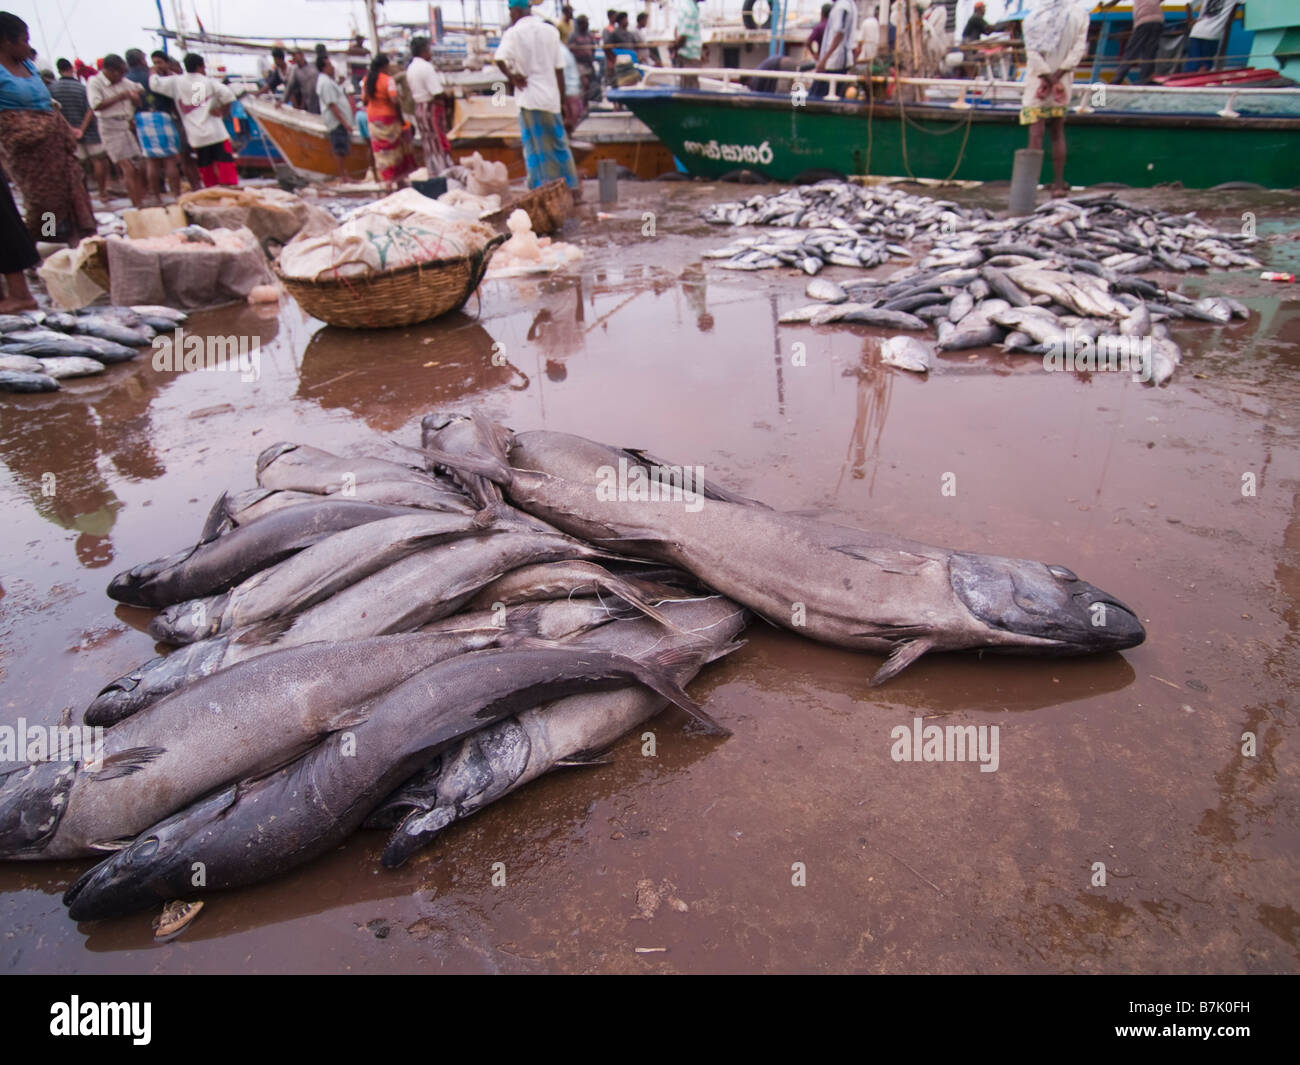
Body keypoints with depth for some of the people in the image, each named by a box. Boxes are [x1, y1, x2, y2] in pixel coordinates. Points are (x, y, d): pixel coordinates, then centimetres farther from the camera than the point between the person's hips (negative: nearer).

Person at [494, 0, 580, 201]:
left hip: (529, 98, -4)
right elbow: (559, 69, 9)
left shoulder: (514, 33, -6)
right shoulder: (551, 31, 7)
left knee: (535, 148, 2)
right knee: (559, 145, 13)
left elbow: (500, 59, -22)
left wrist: (512, 76, -5)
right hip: (551, 97, 4)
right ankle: (572, 188, 18)